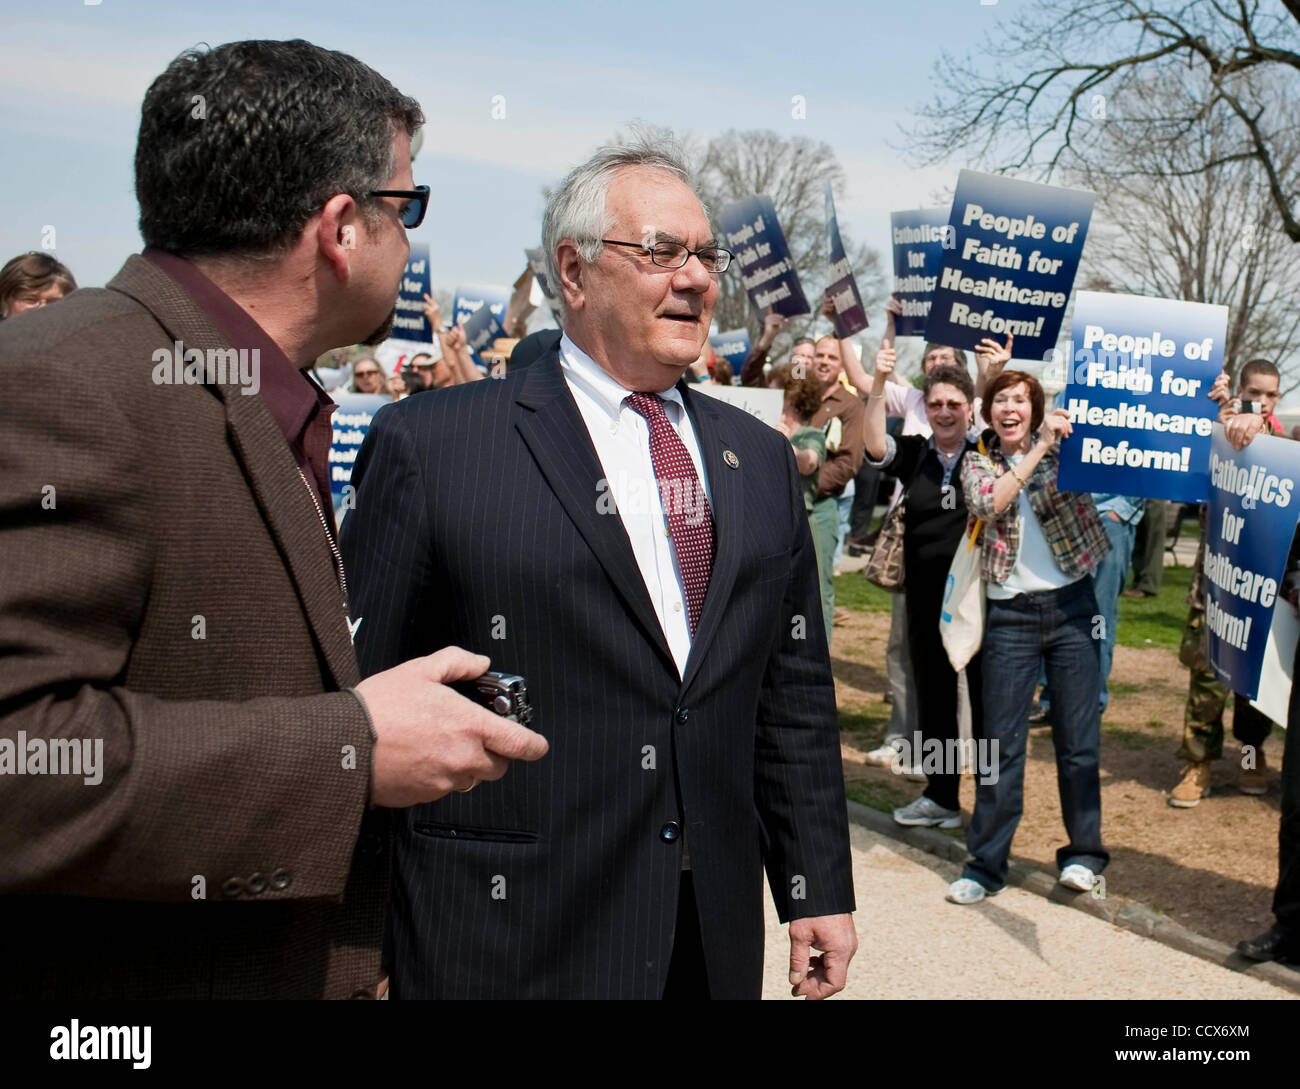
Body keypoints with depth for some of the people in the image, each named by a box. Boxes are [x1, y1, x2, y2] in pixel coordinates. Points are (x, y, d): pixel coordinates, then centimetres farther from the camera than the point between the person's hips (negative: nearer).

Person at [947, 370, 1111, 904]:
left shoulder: (1062, 445, 5)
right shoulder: (977, 463, 6)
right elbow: (989, 504, -14)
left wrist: (1069, 431, -20)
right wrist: (1038, 449, -18)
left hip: (1071, 604, 0)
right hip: (1011, 614, 0)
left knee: (1079, 735, 5)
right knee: (1002, 740, 2)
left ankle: (1083, 853, 21)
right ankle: (985, 864, 11)